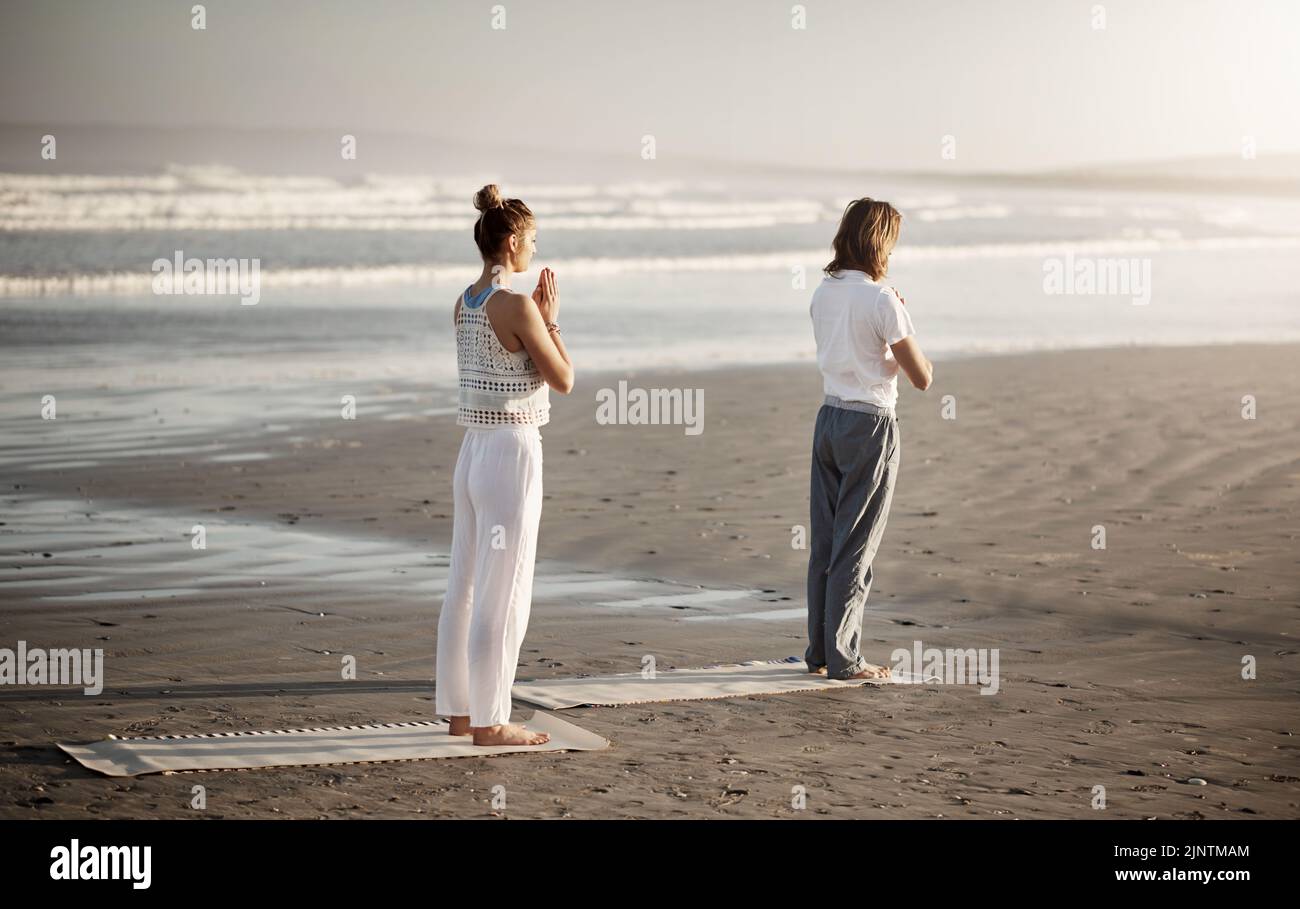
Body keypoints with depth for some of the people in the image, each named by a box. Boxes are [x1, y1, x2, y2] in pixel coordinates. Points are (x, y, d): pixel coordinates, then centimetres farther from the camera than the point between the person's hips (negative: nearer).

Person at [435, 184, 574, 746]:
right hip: (512, 453, -9)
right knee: (503, 594, -3)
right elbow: (563, 380, -10)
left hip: (472, 453, 9)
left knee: (465, 588, 12)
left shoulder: (464, 304, 9)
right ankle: (490, 721, 1)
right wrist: (551, 320, 0)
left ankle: (460, 710, 19)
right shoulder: (517, 305, -16)